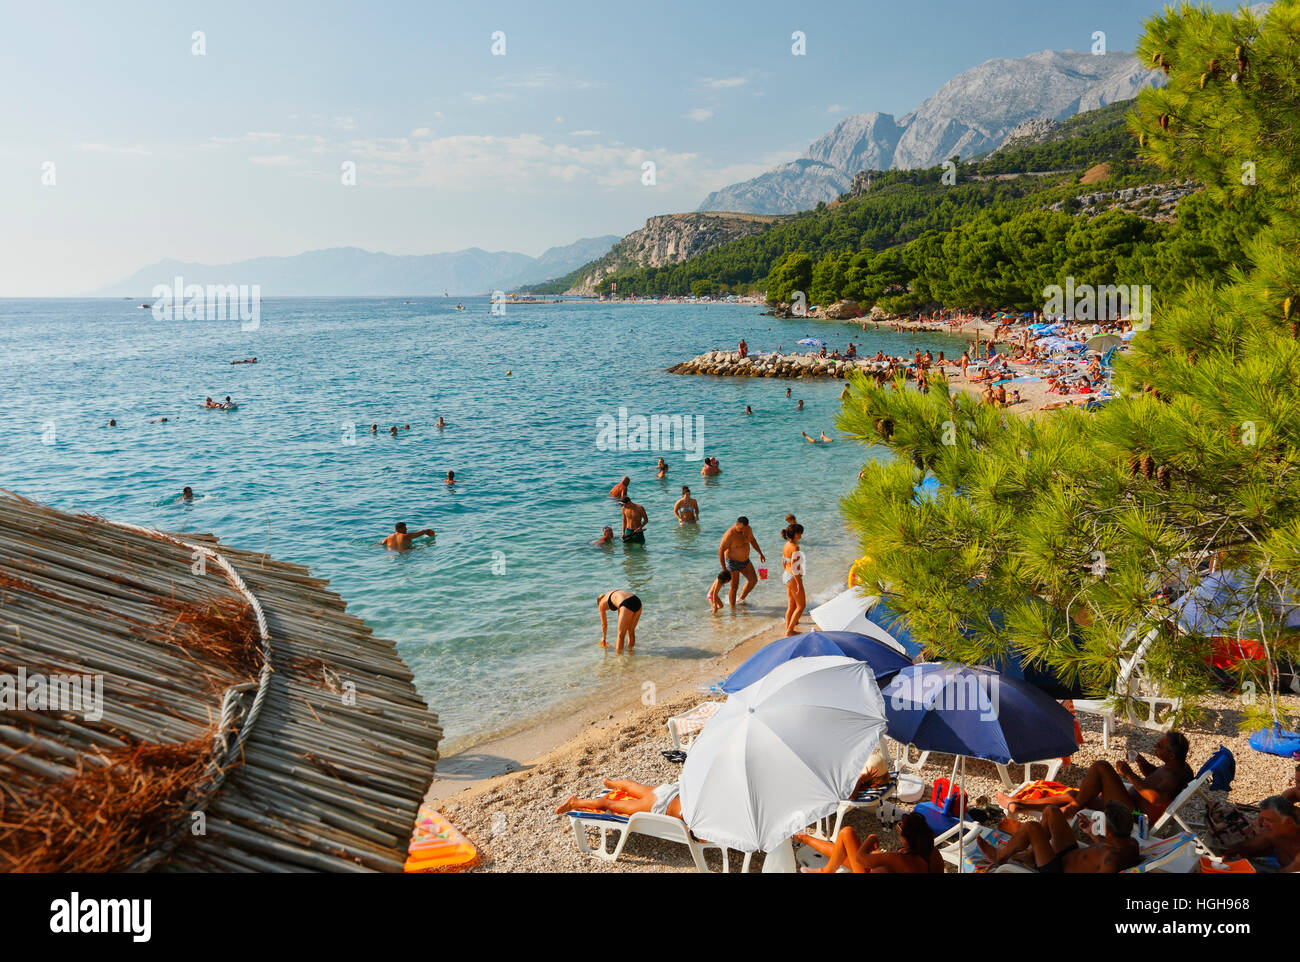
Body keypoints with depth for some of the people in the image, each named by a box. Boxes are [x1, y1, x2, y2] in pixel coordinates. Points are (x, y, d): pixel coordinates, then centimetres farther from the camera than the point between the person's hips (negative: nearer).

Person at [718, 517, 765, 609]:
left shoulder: (747, 529, -8)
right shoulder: (730, 535, -29)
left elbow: (752, 540, 14)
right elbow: (720, 551, -26)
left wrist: (760, 553, 9)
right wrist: (724, 569, -27)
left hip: (745, 560, 7)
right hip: (733, 563, -7)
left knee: (753, 580, 5)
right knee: (734, 587, 0)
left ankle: (741, 599, 25)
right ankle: (733, 608, 18)